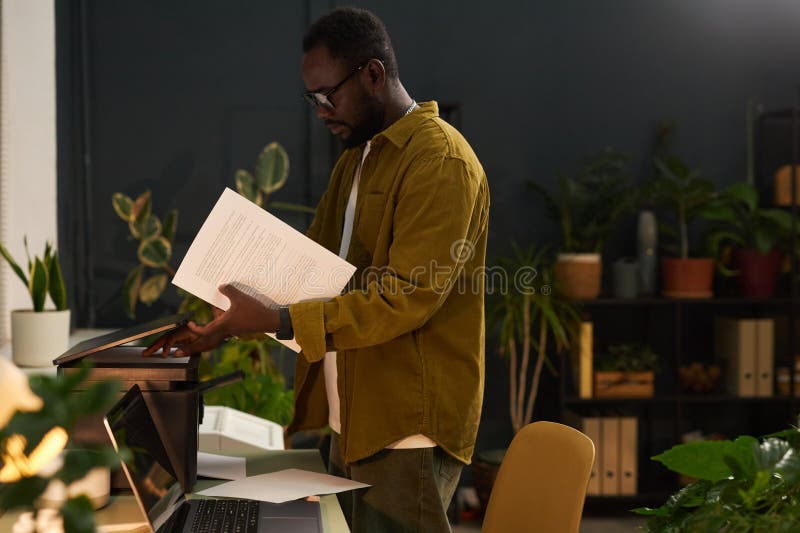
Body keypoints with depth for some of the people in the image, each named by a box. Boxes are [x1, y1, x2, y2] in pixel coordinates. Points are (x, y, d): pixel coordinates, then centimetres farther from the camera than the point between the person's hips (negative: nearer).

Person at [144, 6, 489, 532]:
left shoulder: (440, 161, -13)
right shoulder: (355, 160, 19)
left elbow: (403, 299, -21)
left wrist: (275, 321, -23)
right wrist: (223, 324, 3)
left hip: (407, 426, -9)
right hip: (349, 418, 9)